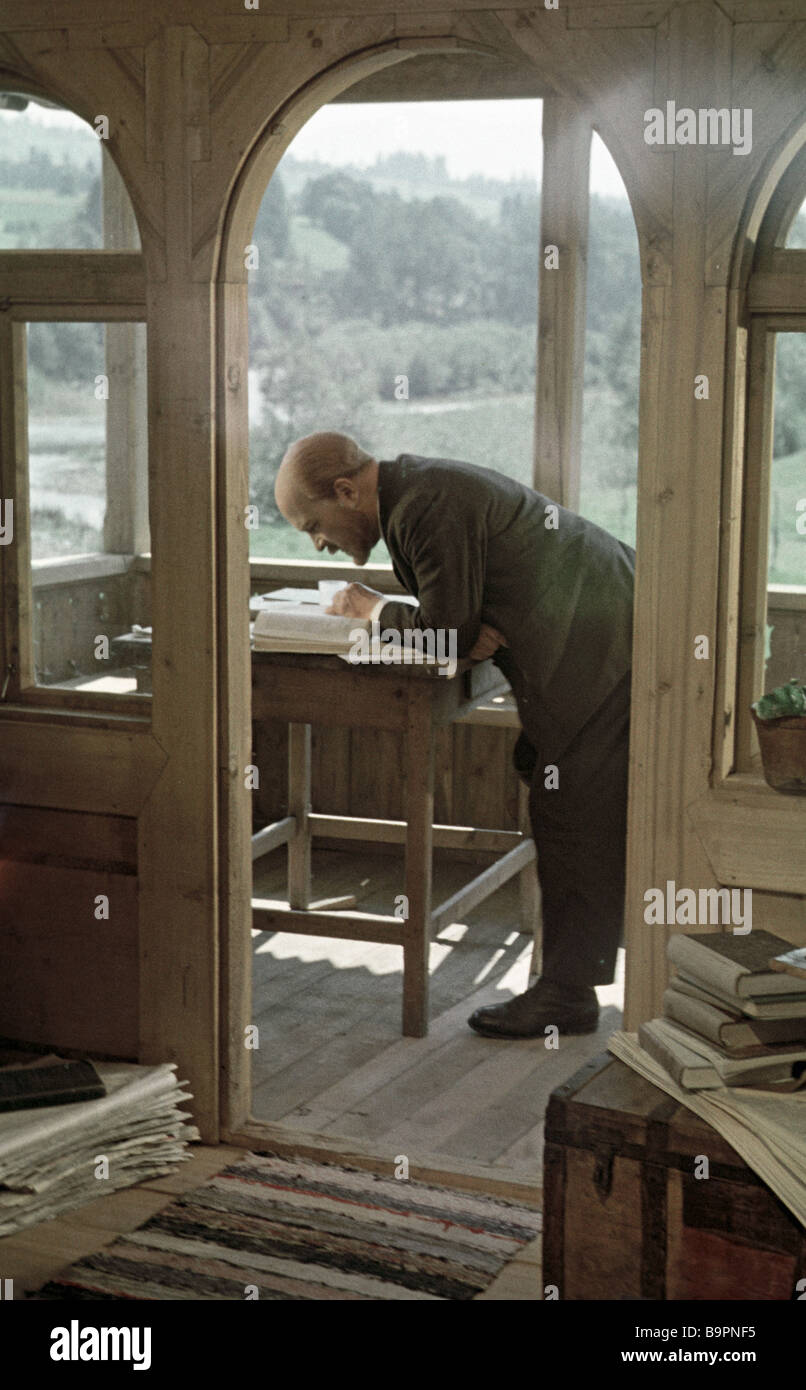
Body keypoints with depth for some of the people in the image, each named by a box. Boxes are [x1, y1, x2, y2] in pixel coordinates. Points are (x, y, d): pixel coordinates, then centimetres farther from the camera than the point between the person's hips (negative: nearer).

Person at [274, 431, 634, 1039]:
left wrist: (373, 609, 0)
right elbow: (461, 614, 16)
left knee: (573, 817, -6)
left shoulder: (428, 506, -19)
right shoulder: (421, 486, 14)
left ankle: (567, 993, 1)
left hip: (597, 649, -10)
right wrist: (477, 632, -8)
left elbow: (445, 631, -17)